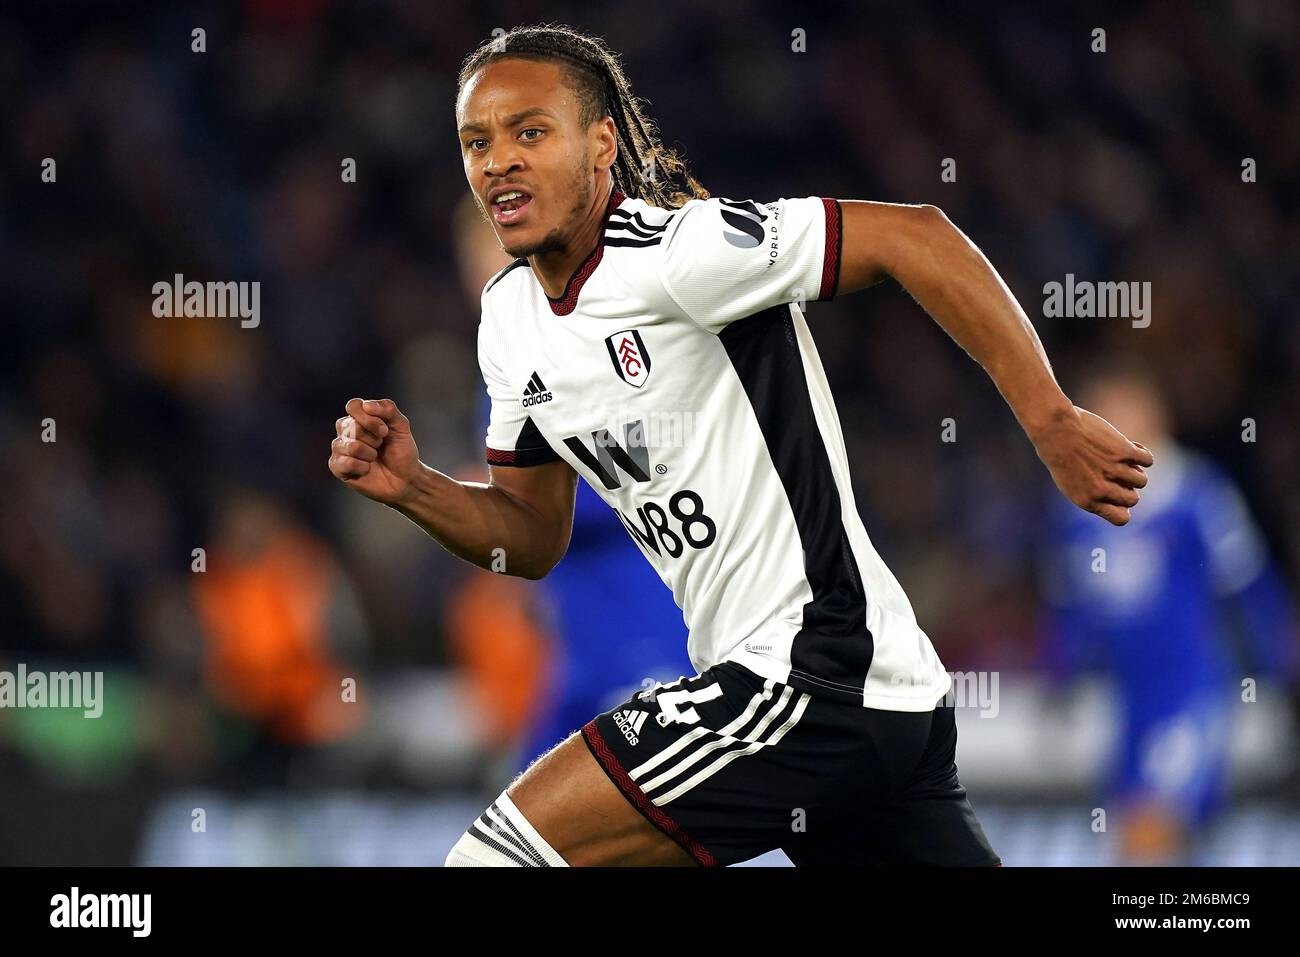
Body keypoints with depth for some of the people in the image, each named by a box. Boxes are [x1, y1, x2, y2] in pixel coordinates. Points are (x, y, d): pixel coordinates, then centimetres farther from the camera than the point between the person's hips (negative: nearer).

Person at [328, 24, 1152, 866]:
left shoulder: (668, 251, -15)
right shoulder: (511, 318, 12)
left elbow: (913, 235, -20)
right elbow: (531, 536, 21)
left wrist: (1052, 424, -22)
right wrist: (412, 488, 2)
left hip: (819, 683, -9)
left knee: (494, 856, -13)